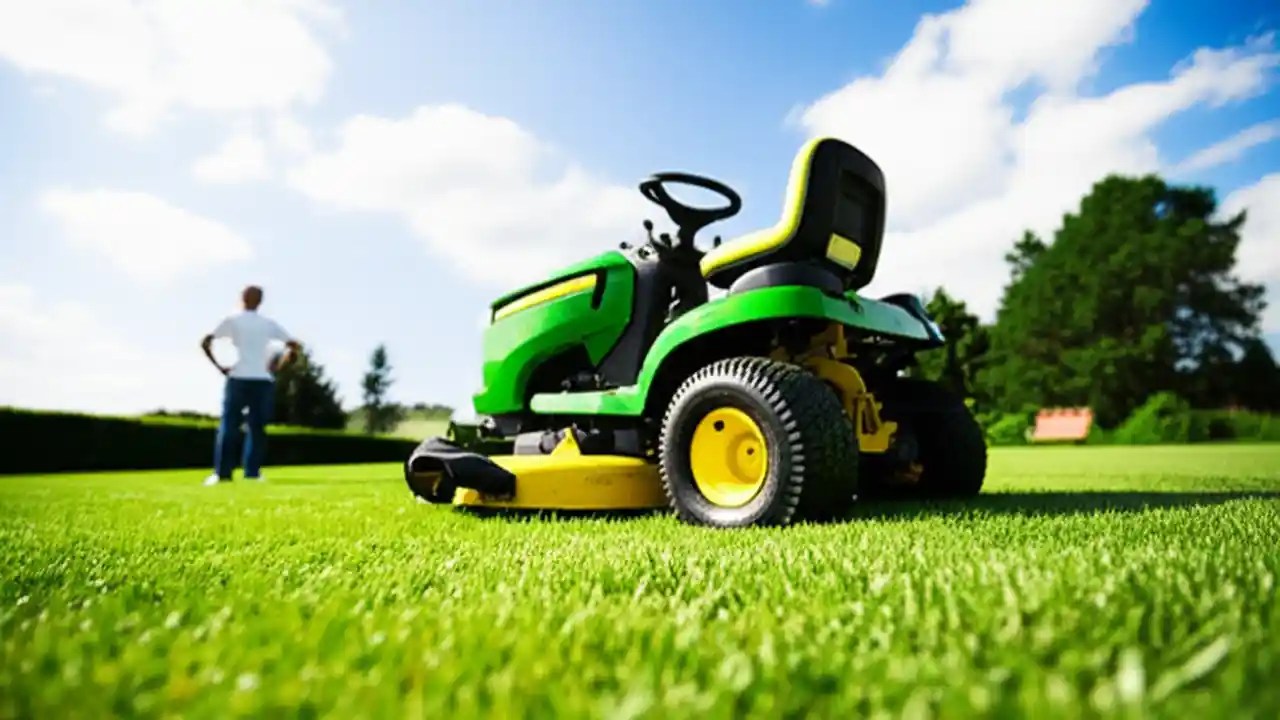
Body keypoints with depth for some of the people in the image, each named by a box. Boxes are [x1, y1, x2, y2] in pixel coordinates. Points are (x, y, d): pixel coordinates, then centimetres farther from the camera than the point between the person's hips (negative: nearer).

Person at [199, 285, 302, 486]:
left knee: (228, 426, 3)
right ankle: (252, 472, -1)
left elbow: (205, 342, 3)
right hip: (263, 381, 1)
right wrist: (279, 365, 8)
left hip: (238, 379, -1)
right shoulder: (269, 324, 10)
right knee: (257, 428, 2)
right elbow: (295, 346, 8)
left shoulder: (232, 320, 7)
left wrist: (219, 367, 6)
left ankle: (222, 472, 1)